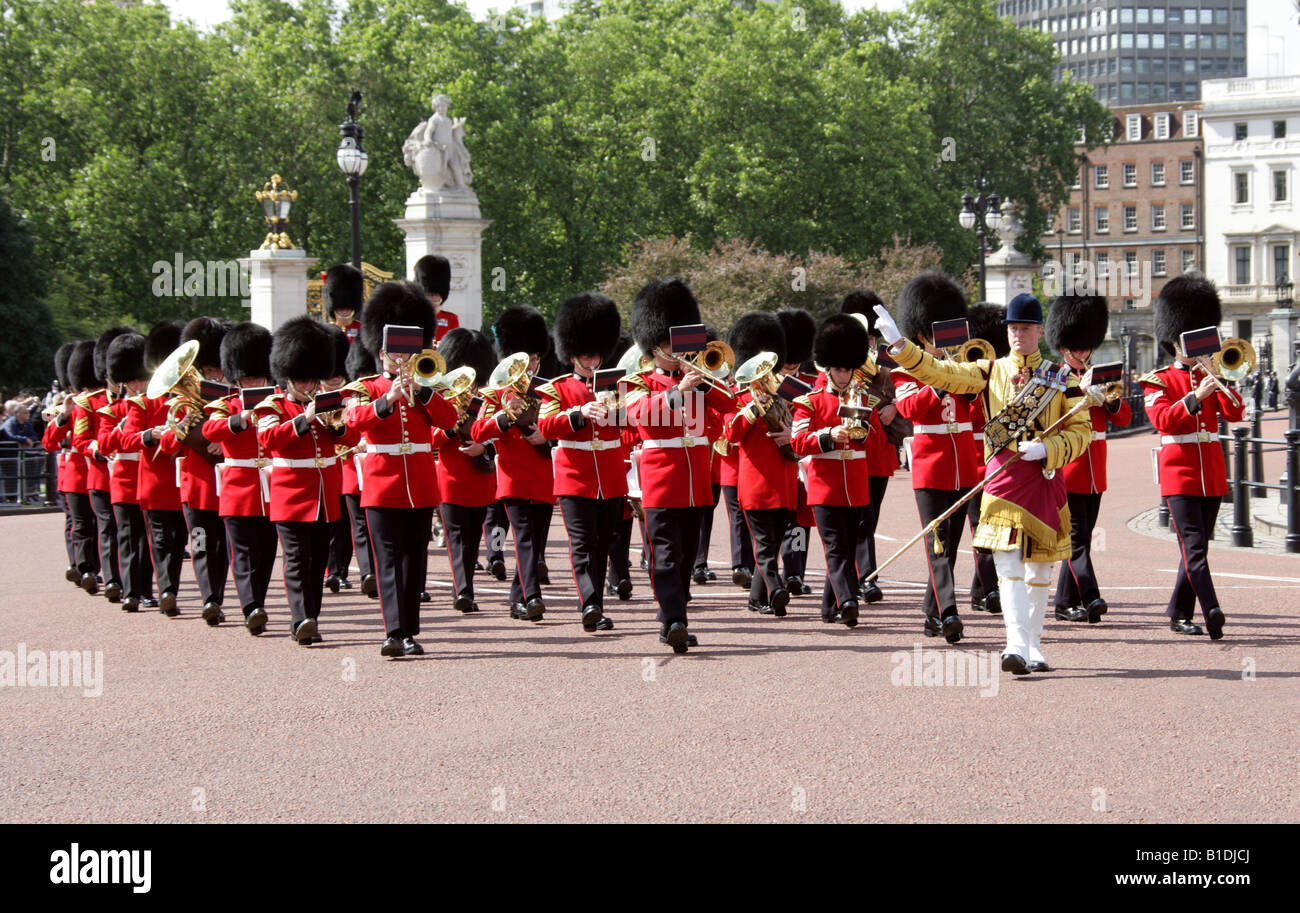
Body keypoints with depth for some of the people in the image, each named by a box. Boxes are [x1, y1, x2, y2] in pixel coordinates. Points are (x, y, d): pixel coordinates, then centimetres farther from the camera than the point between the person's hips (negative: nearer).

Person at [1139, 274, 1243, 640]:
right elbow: (1162, 419, -15)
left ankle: (1179, 614, 18)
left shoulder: (1208, 377, 15)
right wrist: (1196, 396, -25)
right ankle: (1211, 610, -28)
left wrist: (1217, 380, -9)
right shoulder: (1158, 381, 2)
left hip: (1212, 473, 5)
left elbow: (1235, 413, 1)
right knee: (1193, 546, -16)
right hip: (1179, 473, -5)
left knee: (1197, 546, 8)